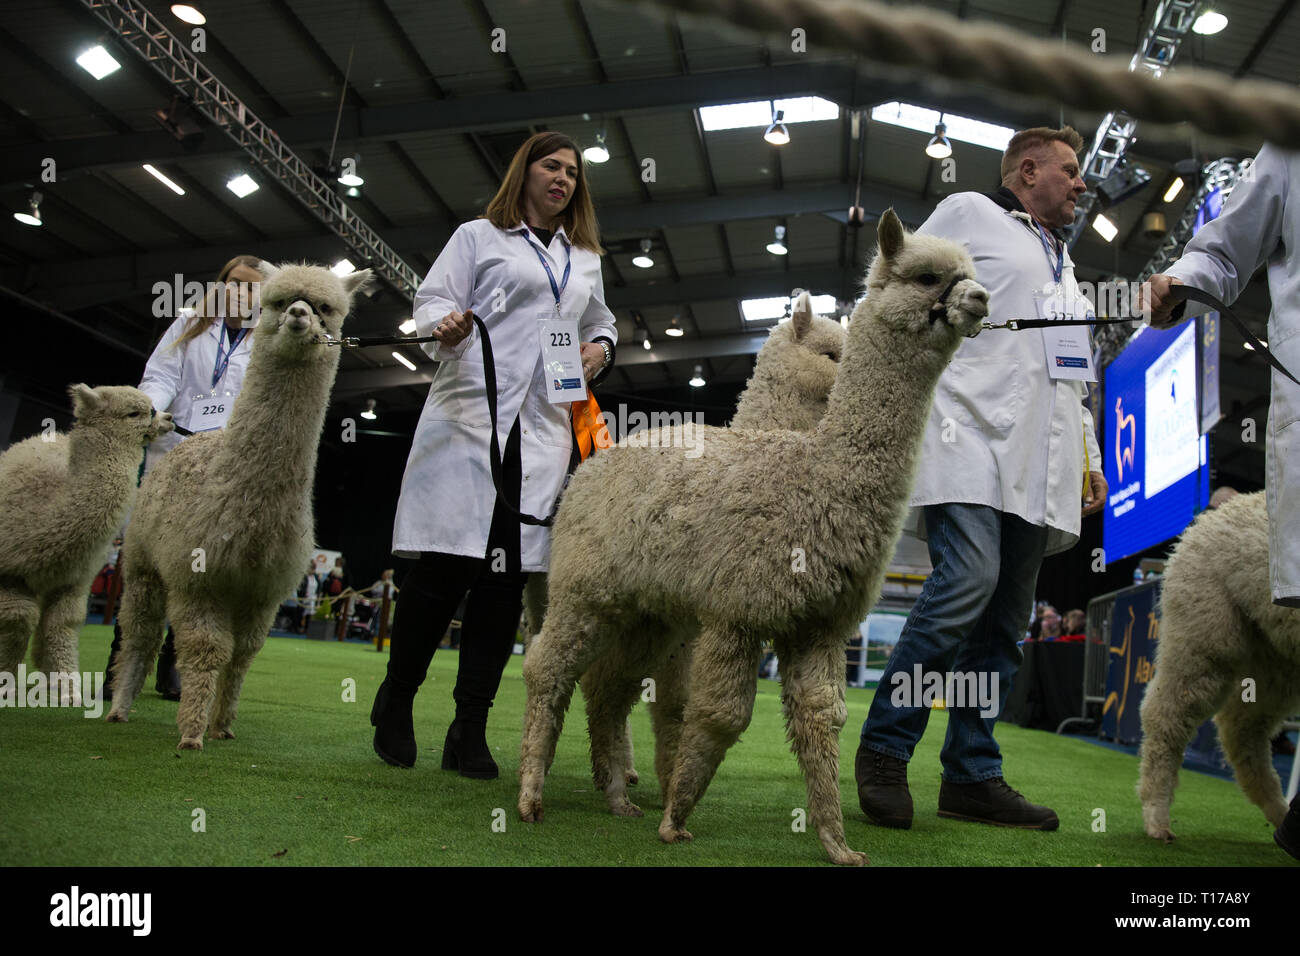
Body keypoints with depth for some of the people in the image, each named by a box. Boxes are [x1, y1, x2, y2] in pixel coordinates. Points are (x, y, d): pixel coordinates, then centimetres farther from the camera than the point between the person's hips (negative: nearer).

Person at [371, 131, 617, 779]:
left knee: (507, 577, -1)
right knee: (447, 565, -8)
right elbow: (433, 300, 5)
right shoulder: (478, 236, 14)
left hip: (546, 429, 4)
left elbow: (600, 325, 36)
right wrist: (446, 326, -17)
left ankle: (470, 728, 4)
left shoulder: (586, 259, 26)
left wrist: (600, 348, 13)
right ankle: (395, 700, 12)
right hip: (470, 416, -4)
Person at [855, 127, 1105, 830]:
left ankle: (972, 776, 7)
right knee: (969, 581, -23)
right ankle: (883, 749, -11)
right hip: (970, 432, -7)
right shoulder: (970, 214, 13)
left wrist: (1090, 457, 22)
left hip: (1038, 463, 8)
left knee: (1005, 618, 2)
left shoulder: (1064, 266, 33)